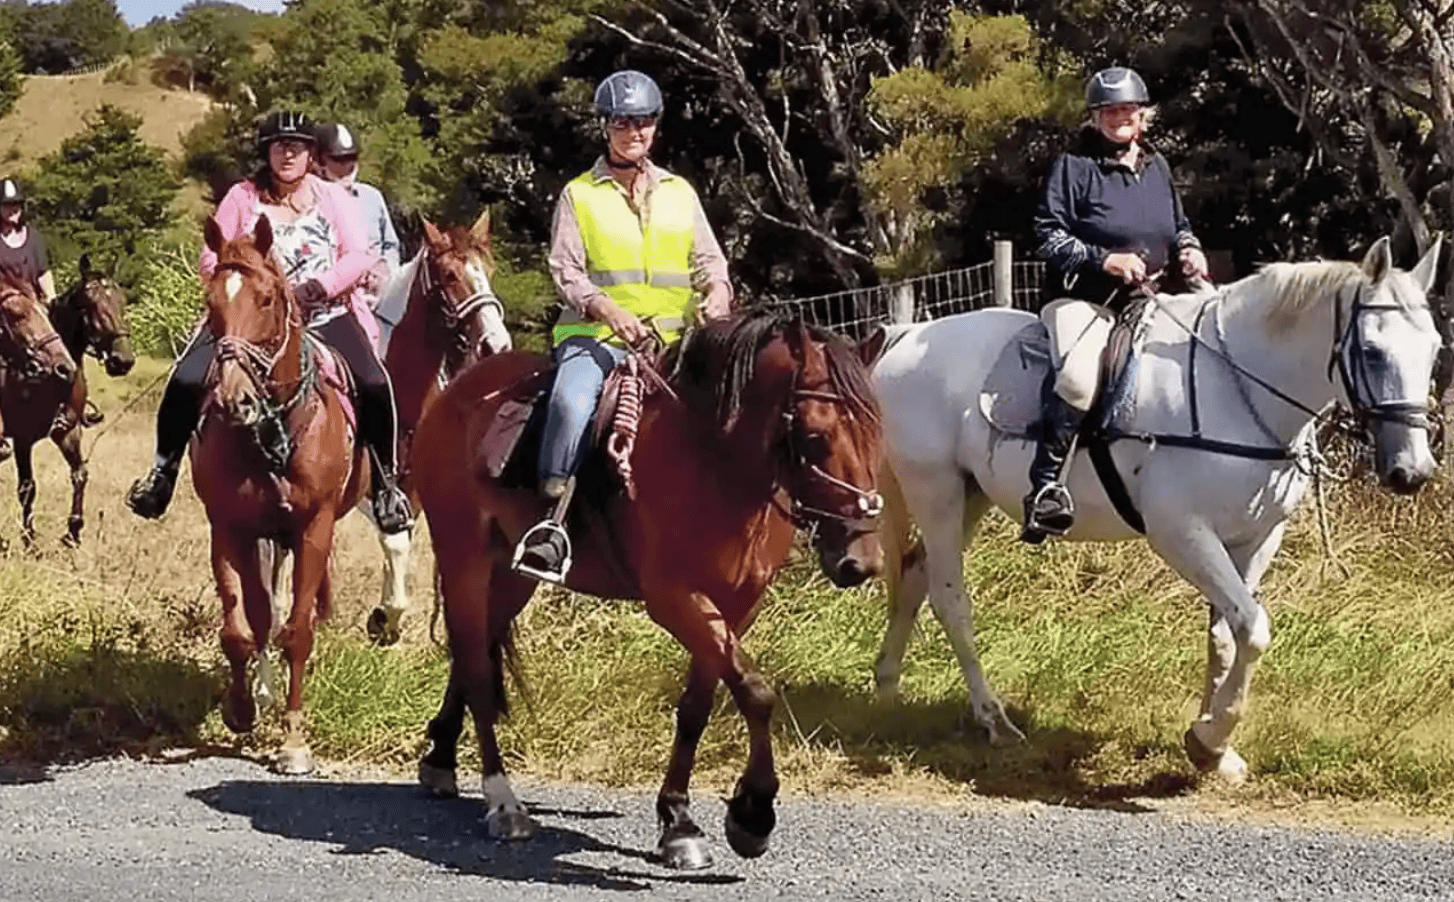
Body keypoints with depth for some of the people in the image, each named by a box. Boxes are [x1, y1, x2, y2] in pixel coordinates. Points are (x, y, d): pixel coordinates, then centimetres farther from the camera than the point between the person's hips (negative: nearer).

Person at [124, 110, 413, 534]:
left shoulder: (333, 198, 9)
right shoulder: (242, 198, 7)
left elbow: (359, 256, -1)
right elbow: (211, 260, 2)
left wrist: (317, 287, -16)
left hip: (324, 315, 0)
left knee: (374, 384, -24)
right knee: (186, 381, -20)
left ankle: (385, 482, -6)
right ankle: (164, 470, 2)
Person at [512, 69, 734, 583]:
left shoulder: (679, 193, 18)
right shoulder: (579, 195, 8)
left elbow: (708, 259, 15)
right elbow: (566, 270, 0)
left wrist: (717, 290, -9)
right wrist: (606, 308, -18)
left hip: (673, 340, 4)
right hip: (595, 335, -3)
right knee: (572, 401, -32)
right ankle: (552, 519, -30)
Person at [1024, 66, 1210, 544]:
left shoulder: (1157, 167, 17)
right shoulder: (1074, 167, -1)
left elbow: (1180, 228, 28)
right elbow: (1049, 236, -7)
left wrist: (1190, 251, 4)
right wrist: (1104, 259, -19)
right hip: (1086, 301, -7)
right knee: (1079, 375, -35)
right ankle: (1045, 486, -28)